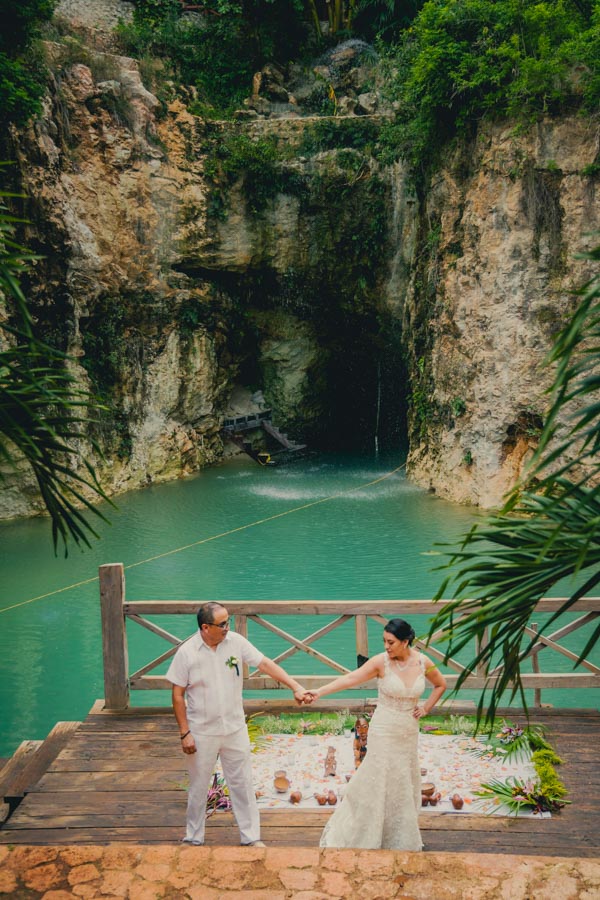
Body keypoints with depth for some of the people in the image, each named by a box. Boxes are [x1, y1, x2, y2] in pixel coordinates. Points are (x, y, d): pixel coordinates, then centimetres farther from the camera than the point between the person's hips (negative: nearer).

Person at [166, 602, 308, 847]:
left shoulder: (236, 642, -9)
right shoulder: (187, 652, -15)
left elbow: (265, 664, -7)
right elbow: (177, 695, -9)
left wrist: (295, 686, -15)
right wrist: (185, 733, -10)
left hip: (235, 728, 2)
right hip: (202, 732, -2)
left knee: (242, 783, 11)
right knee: (198, 786, 13)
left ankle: (251, 836, 25)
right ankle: (193, 838, 33)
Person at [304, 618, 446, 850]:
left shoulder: (423, 663, -6)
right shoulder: (381, 661, -15)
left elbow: (441, 685, 12)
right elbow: (350, 678, -21)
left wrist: (426, 708, 2)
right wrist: (319, 692, -31)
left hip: (409, 732, 4)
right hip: (384, 732, -4)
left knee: (406, 783, 13)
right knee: (379, 781, -1)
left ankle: (401, 839, 29)